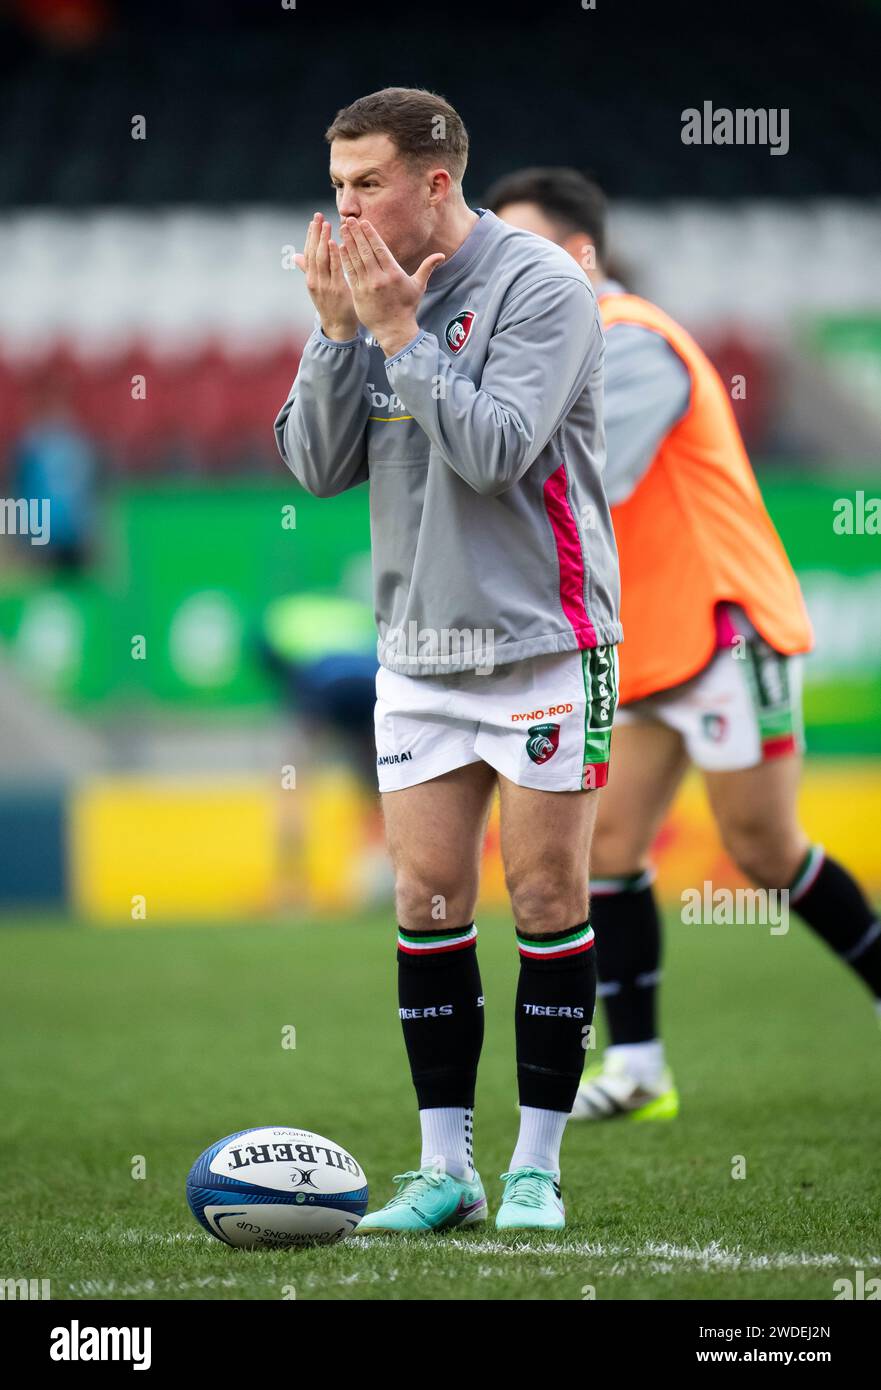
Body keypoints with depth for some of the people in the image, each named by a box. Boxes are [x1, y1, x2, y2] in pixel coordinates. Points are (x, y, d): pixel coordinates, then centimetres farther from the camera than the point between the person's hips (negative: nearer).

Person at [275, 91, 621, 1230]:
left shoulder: (539, 286, -12)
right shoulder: (365, 285, 7)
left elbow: (496, 450, -22)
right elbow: (313, 465, 2)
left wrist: (397, 331, -21)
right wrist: (338, 331, -10)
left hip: (542, 642, -5)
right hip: (418, 648, 5)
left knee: (546, 897, -2)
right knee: (426, 897, 2)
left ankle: (536, 1167, 5)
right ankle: (443, 1166, 7)